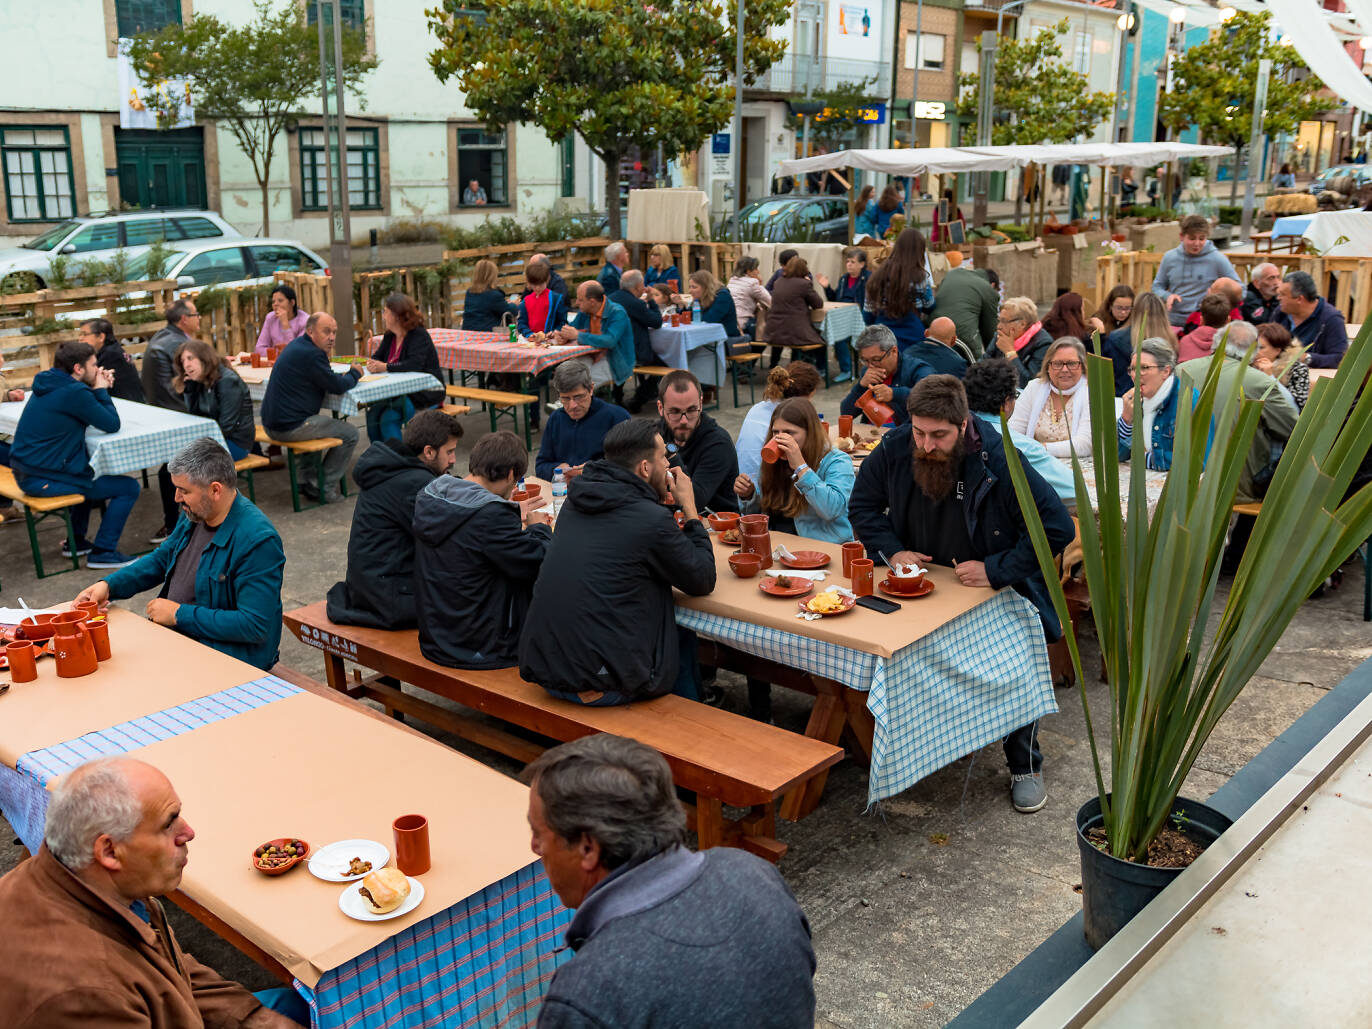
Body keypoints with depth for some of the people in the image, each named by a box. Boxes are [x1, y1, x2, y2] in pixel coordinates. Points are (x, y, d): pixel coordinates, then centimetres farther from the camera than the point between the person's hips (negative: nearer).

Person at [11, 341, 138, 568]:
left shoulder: (49, 385, 10)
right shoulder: (74, 392, -20)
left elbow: (85, 419, 19)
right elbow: (112, 425, -14)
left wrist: (99, 389, 7)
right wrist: (101, 391, -2)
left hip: (25, 472, 10)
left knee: (91, 476, 37)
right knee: (129, 488, -3)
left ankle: (76, 541, 38)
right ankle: (103, 552, 0)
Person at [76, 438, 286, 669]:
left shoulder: (258, 540, -25)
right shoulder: (195, 513, 3)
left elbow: (255, 626, -27)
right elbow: (162, 559, 22)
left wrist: (180, 614, -20)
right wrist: (108, 585, 6)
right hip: (176, 636, 9)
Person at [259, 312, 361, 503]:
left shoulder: (297, 345, 14)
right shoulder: (311, 354, -19)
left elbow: (325, 378, 24)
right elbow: (337, 386, -16)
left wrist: (343, 375, 6)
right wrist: (355, 373, 3)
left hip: (272, 423, 11)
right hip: (290, 427, -11)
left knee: (315, 424, 39)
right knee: (349, 434, 2)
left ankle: (306, 481, 35)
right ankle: (326, 490, 7)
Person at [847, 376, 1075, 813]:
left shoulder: (1000, 462, -21)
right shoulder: (894, 450, -9)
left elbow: (1057, 528, -18)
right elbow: (863, 506, 8)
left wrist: (996, 569, -23)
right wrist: (892, 550, -8)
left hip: (996, 592, -3)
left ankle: (1025, 768, 0)